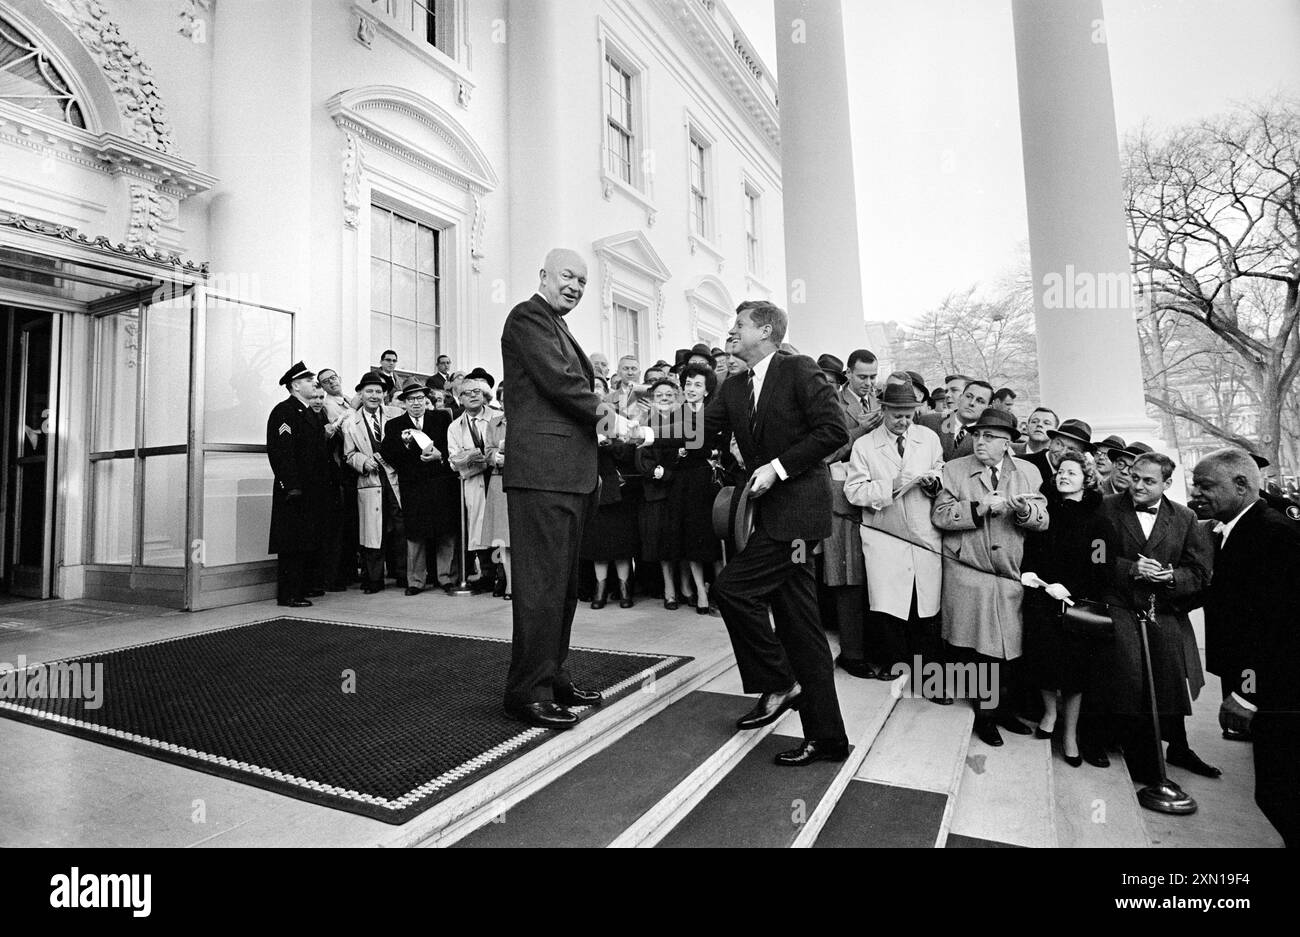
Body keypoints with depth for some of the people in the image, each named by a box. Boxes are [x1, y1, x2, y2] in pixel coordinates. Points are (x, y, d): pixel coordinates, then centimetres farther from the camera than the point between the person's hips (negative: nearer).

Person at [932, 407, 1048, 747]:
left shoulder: (1029, 472, 9)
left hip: (1010, 577, 2)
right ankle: (984, 715, 18)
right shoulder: (954, 469, 1)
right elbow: (940, 515, -7)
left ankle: (1002, 709, 27)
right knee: (974, 648, 1)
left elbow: (1043, 521, 3)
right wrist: (979, 508, -18)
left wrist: (1025, 510, -18)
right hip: (967, 575, -2)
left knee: (1008, 648, 6)